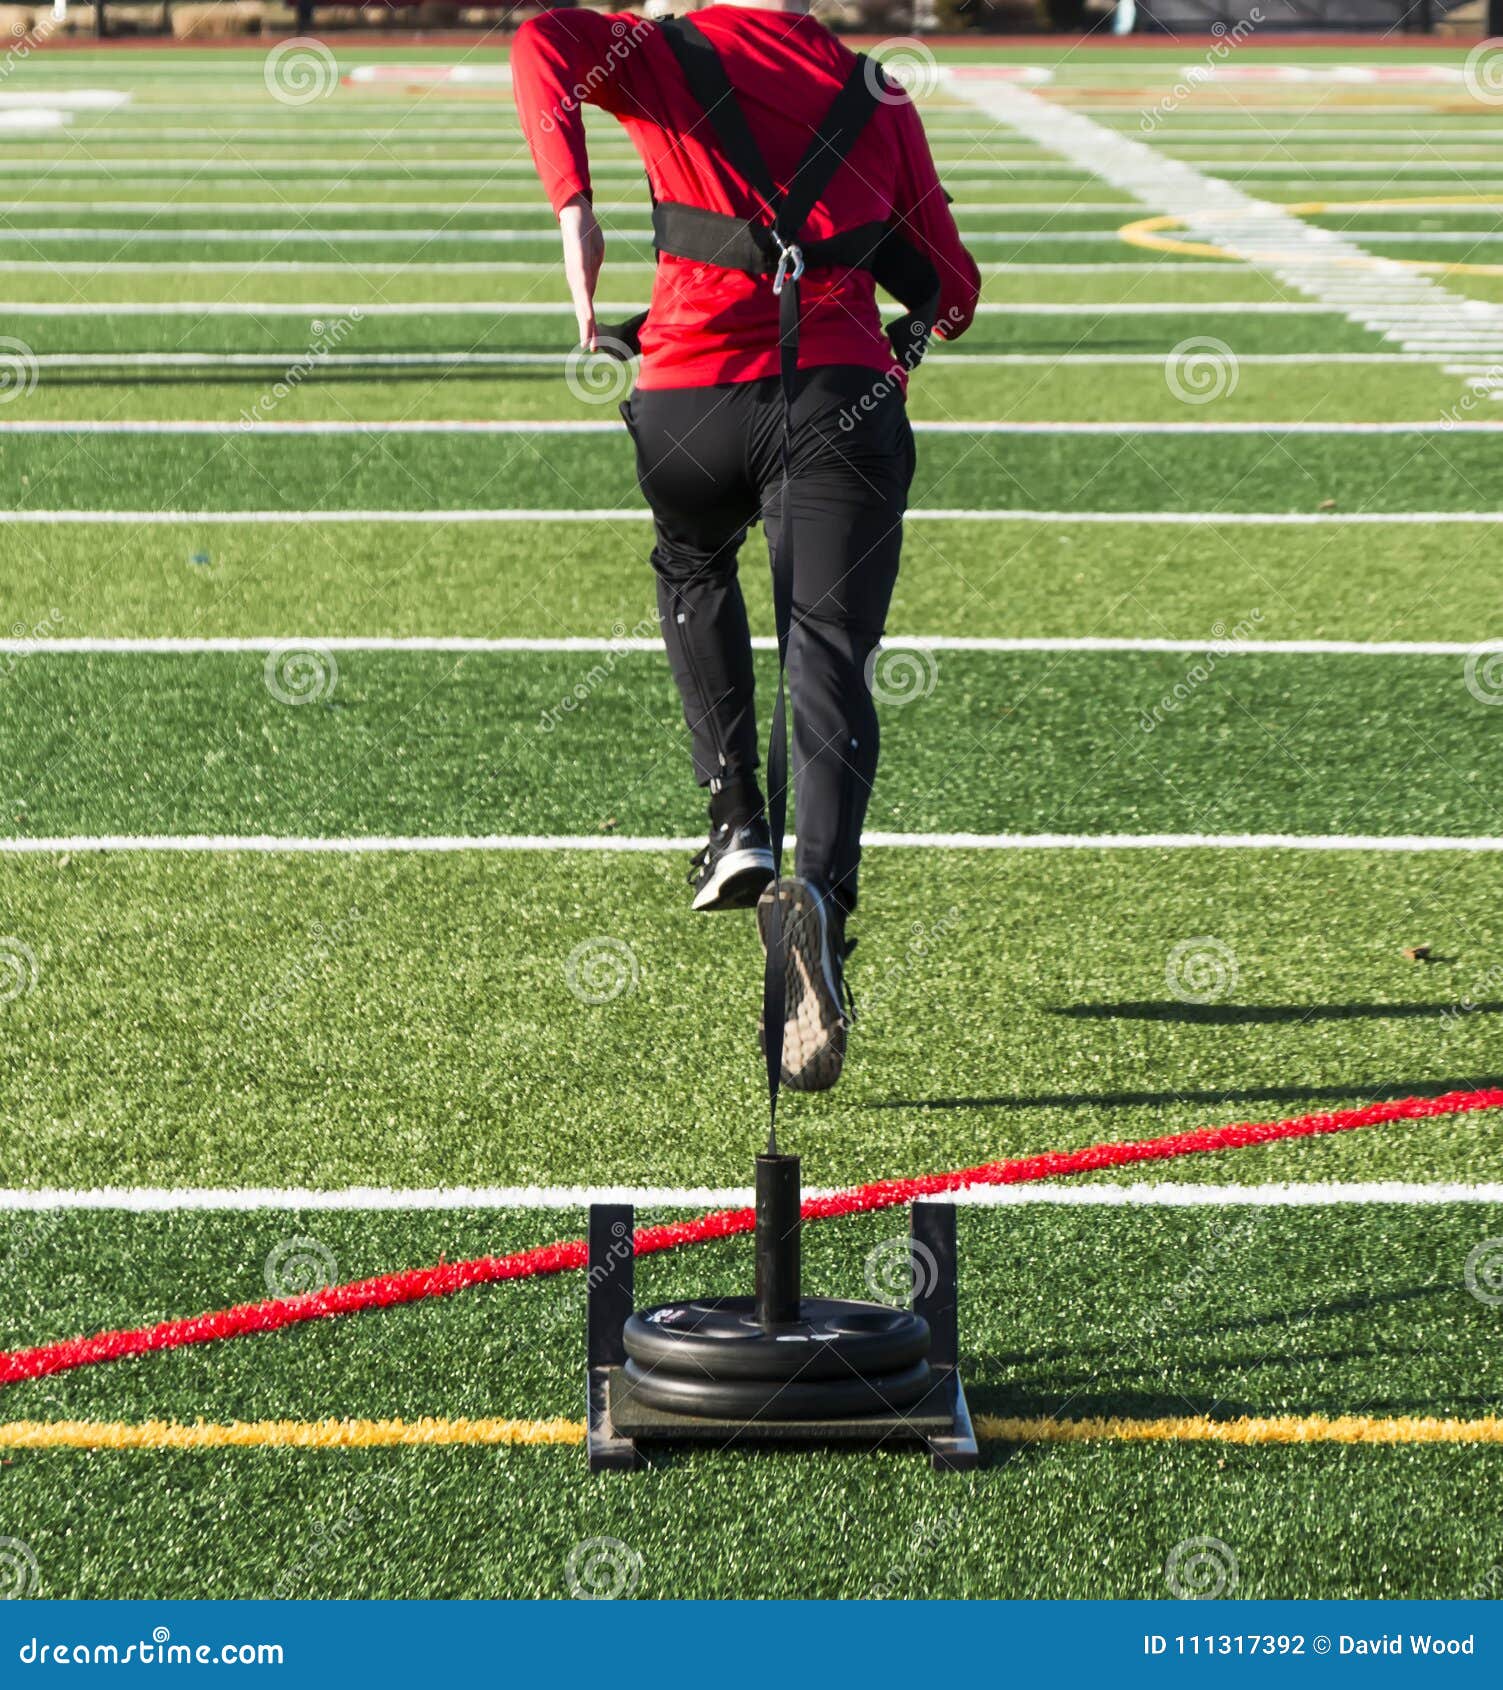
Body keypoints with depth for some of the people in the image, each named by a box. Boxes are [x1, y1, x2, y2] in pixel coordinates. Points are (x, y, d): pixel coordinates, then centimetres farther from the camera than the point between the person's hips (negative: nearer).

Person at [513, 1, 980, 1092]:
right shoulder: (877, 96, 15)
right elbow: (950, 289, 18)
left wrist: (572, 204, -21)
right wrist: (930, 318, 40)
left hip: (691, 394, 0)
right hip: (843, 395, 0)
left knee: (693, 566, 32)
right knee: (831, 665, -4)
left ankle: (738, 823, 22)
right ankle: (821, 893, -30)